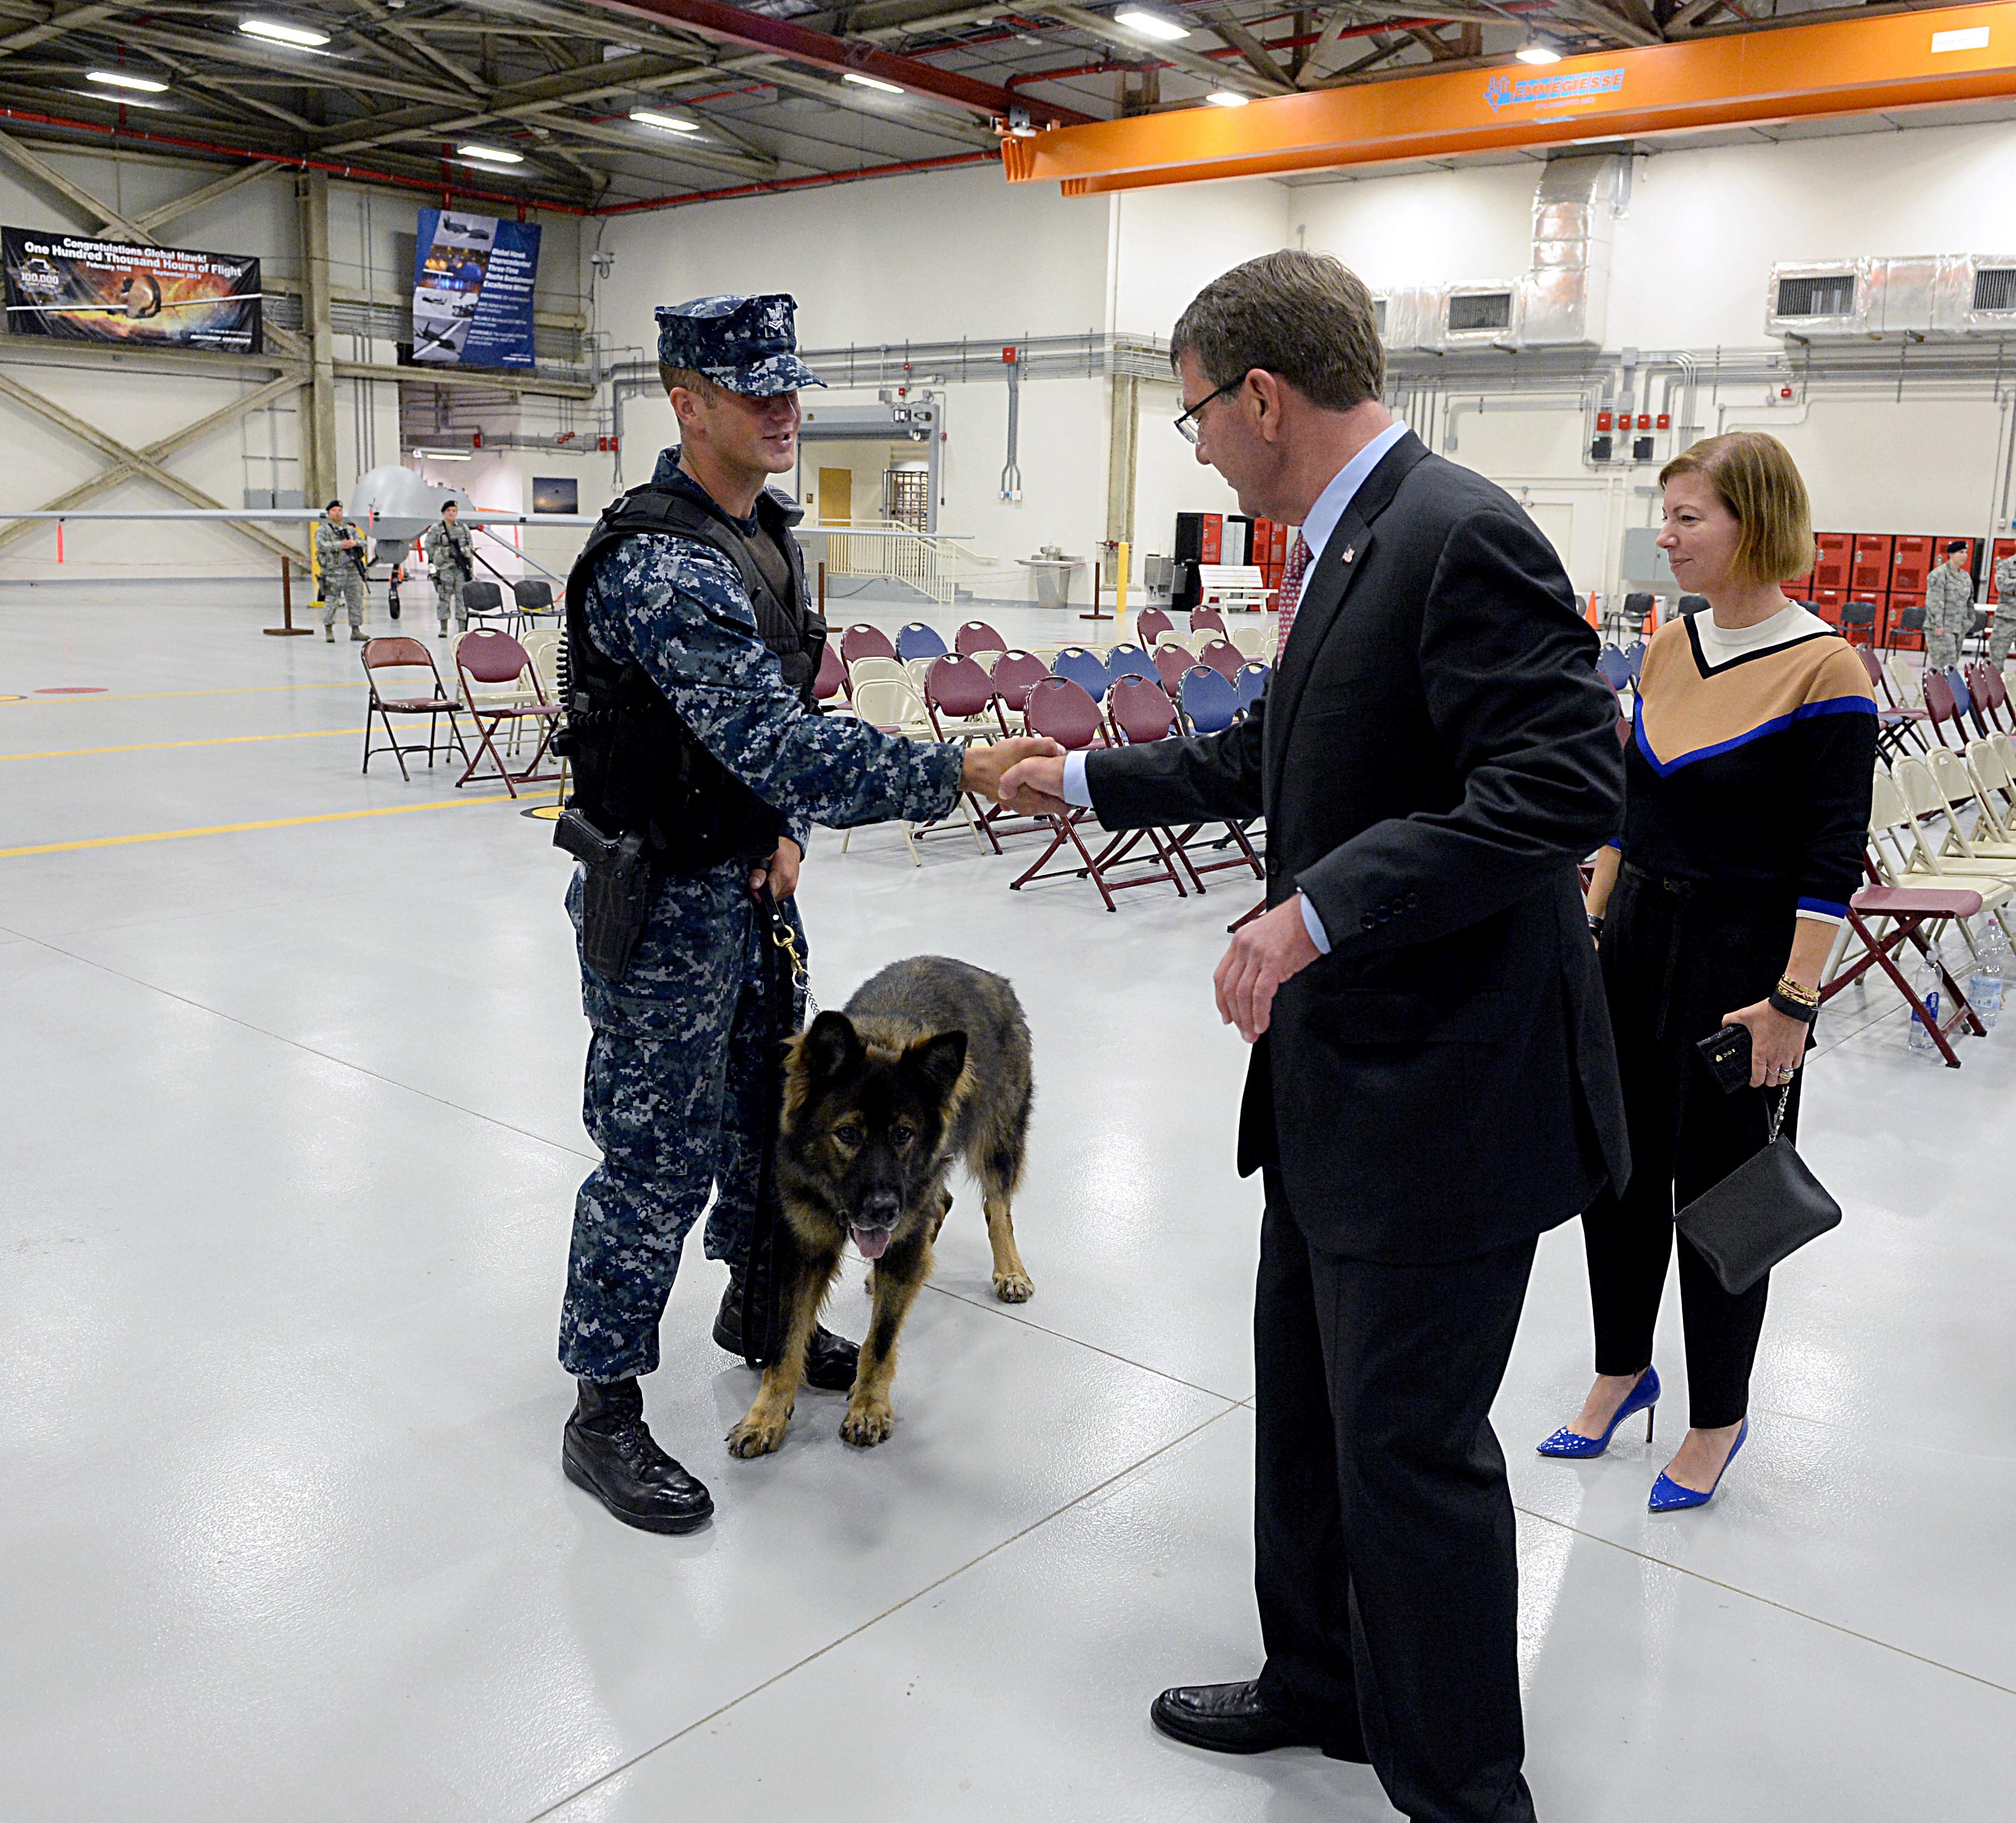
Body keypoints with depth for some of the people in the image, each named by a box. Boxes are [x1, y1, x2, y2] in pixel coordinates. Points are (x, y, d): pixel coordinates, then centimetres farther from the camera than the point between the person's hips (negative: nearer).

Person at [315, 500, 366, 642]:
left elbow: (362, 542, 14)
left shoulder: (350, 529, 19)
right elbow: (321, 545, -12)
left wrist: (355, 543, -8)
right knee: (331, 601, -5)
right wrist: (339, 545, -19)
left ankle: (356, 630, 11)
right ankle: (329, 631, 3)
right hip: (333, 570, -5)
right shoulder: (323, 529, 3)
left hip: (353, 570, 5)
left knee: (356, 599, 5)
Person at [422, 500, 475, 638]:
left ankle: (462, 628, 5)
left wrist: (471, 567, 8)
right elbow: (428, 546, 1)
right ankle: (444, 628, 5)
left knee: (462, 597, 1)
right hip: (445, 568, -2)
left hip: (462, 568, 2)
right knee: (444, 598, -1)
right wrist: (446, 553, -6)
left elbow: (471, 546, 14)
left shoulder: (464, 528, 11)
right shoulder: (436, 530, 3)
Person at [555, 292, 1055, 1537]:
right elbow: (774, 739, -34)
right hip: (667, 899, -9)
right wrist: (961, 774, -36)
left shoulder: (769, 531, 7)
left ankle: (755, 1304, 44)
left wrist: (786, 826, -2)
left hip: (754, 880, 9)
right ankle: (605, 1413, 16)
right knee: (658, 1154, 0)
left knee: (770, 1106, 22)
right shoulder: (660, 565, -25)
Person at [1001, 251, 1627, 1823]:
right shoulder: (1345, 545, 11)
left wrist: (1320, 909, -28)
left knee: (1409, 1442, 4)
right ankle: (1324, 1683, 43)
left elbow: (1566, 790, -28)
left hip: (1443, 1090, -10)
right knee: (1309, 1402, 22)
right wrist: (1090, 781, 28)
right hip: (1342, 1078, 10)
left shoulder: (1462, 539, -19)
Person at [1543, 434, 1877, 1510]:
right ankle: (1622, 1370, 35)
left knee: (1718, 1192, 6)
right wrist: (1594, 920, 10)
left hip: (1740, 956, -6)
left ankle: (1718, 1418, 27)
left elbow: (1833, 858, -15)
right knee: (1619, 1169, 13)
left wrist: (1791, 1001, -17)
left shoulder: (1824, 672, -15)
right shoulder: (1668, 647, 5)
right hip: (1637, 936, 6)